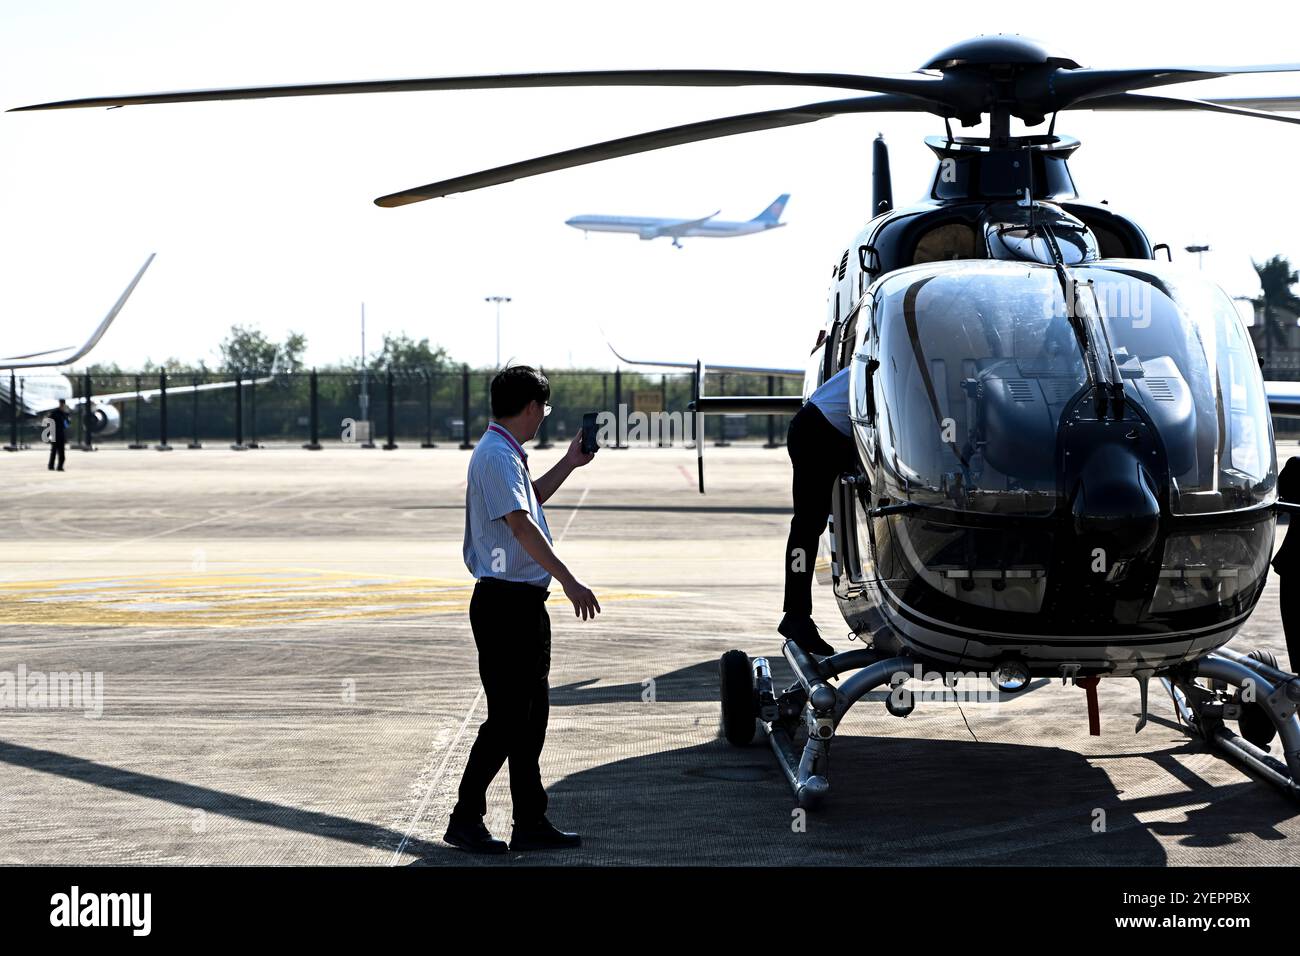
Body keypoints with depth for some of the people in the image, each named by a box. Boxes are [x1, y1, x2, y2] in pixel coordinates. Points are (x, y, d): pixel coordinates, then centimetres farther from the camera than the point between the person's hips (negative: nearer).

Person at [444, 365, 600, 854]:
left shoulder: (507, 454, 17)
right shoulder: (497, 456, -16)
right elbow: (520, 524, -27)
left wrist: (569, 463, 33)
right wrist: (569, 581, -31)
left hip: (524, 604, 11)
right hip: (504, 603, -11)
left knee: (530, 717, 13)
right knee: (507, 718, -5)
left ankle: (530, 823, 19)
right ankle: (465, 819, 4)